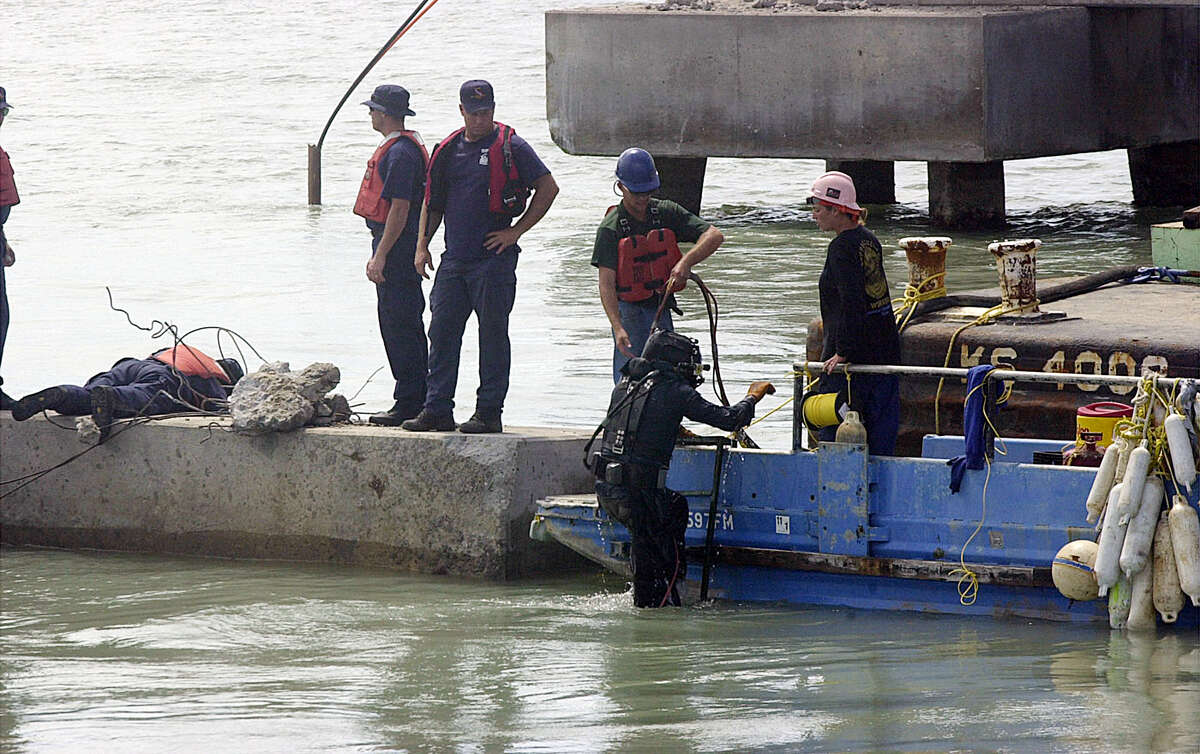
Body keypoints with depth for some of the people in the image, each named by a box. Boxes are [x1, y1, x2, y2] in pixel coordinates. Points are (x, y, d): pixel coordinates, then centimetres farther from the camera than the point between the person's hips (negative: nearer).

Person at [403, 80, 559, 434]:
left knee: (493, 334, -1)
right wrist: (422, 245, 9)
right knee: (442, 331, 4)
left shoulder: (511, 148, -3)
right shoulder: (448, 150, 14)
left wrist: (515, 232, -6)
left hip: (494, 257, -6)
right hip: (454, 258, 6)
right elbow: (432, 202, 21)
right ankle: (437, 410, 9)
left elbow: (548, 188, -3)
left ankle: (489, 412, 3)